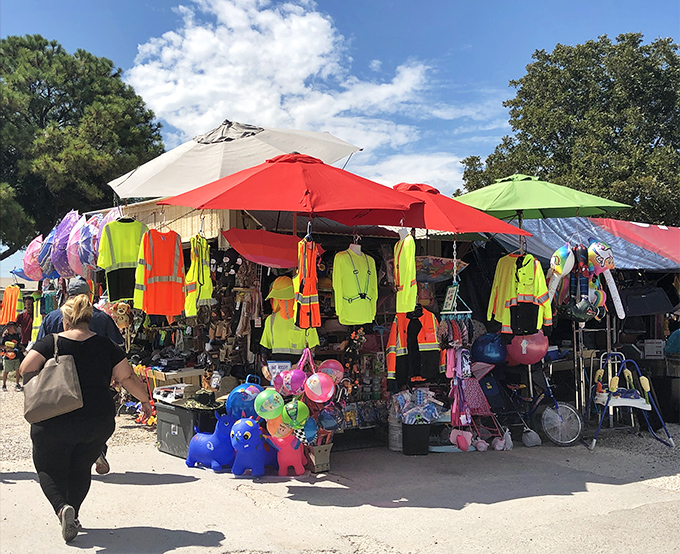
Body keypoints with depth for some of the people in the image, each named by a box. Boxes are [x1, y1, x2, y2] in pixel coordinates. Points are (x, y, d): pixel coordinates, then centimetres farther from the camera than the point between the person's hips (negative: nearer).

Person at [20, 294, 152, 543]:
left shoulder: (50, 343, -4)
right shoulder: (106, 346, 0)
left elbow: (26, 368, -13)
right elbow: (127, 377, 0)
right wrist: (145, 400, 13)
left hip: (55, 422, -2)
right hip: (98, 423, 2)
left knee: (49, 468, 12)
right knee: (81, 469, 21)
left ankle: (62, 508, -12)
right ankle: (74, 514, 17)